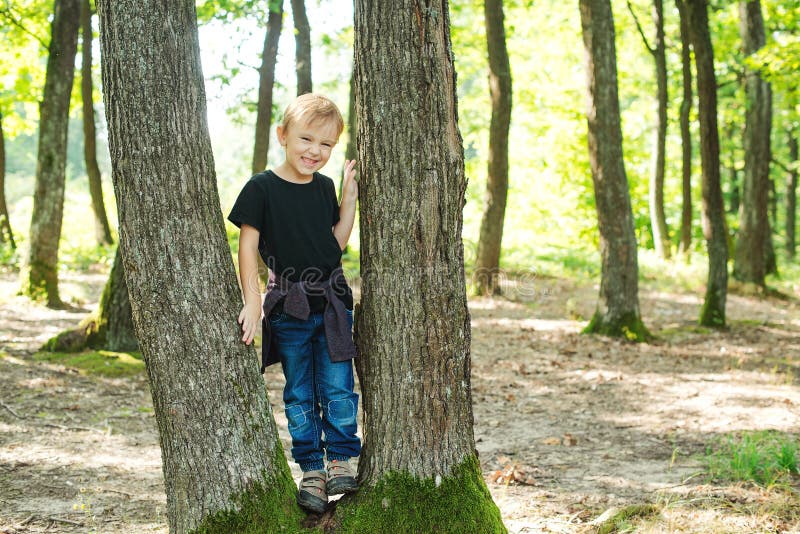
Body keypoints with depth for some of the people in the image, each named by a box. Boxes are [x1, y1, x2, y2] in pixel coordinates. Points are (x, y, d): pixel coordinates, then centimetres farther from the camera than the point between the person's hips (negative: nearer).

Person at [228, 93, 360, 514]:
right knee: (299, 394, 6)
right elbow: (248, 245, -7)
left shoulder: (324, 187, 7)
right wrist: (252, 300, -14)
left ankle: (340, 460, 14)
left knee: (338, 388, 1)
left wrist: (349, 198, 2)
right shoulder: (261, 188, -7)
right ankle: (311, 470, 14)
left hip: (333, 302, 3)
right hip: (288, 306, -3)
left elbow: (336, 244, 11)